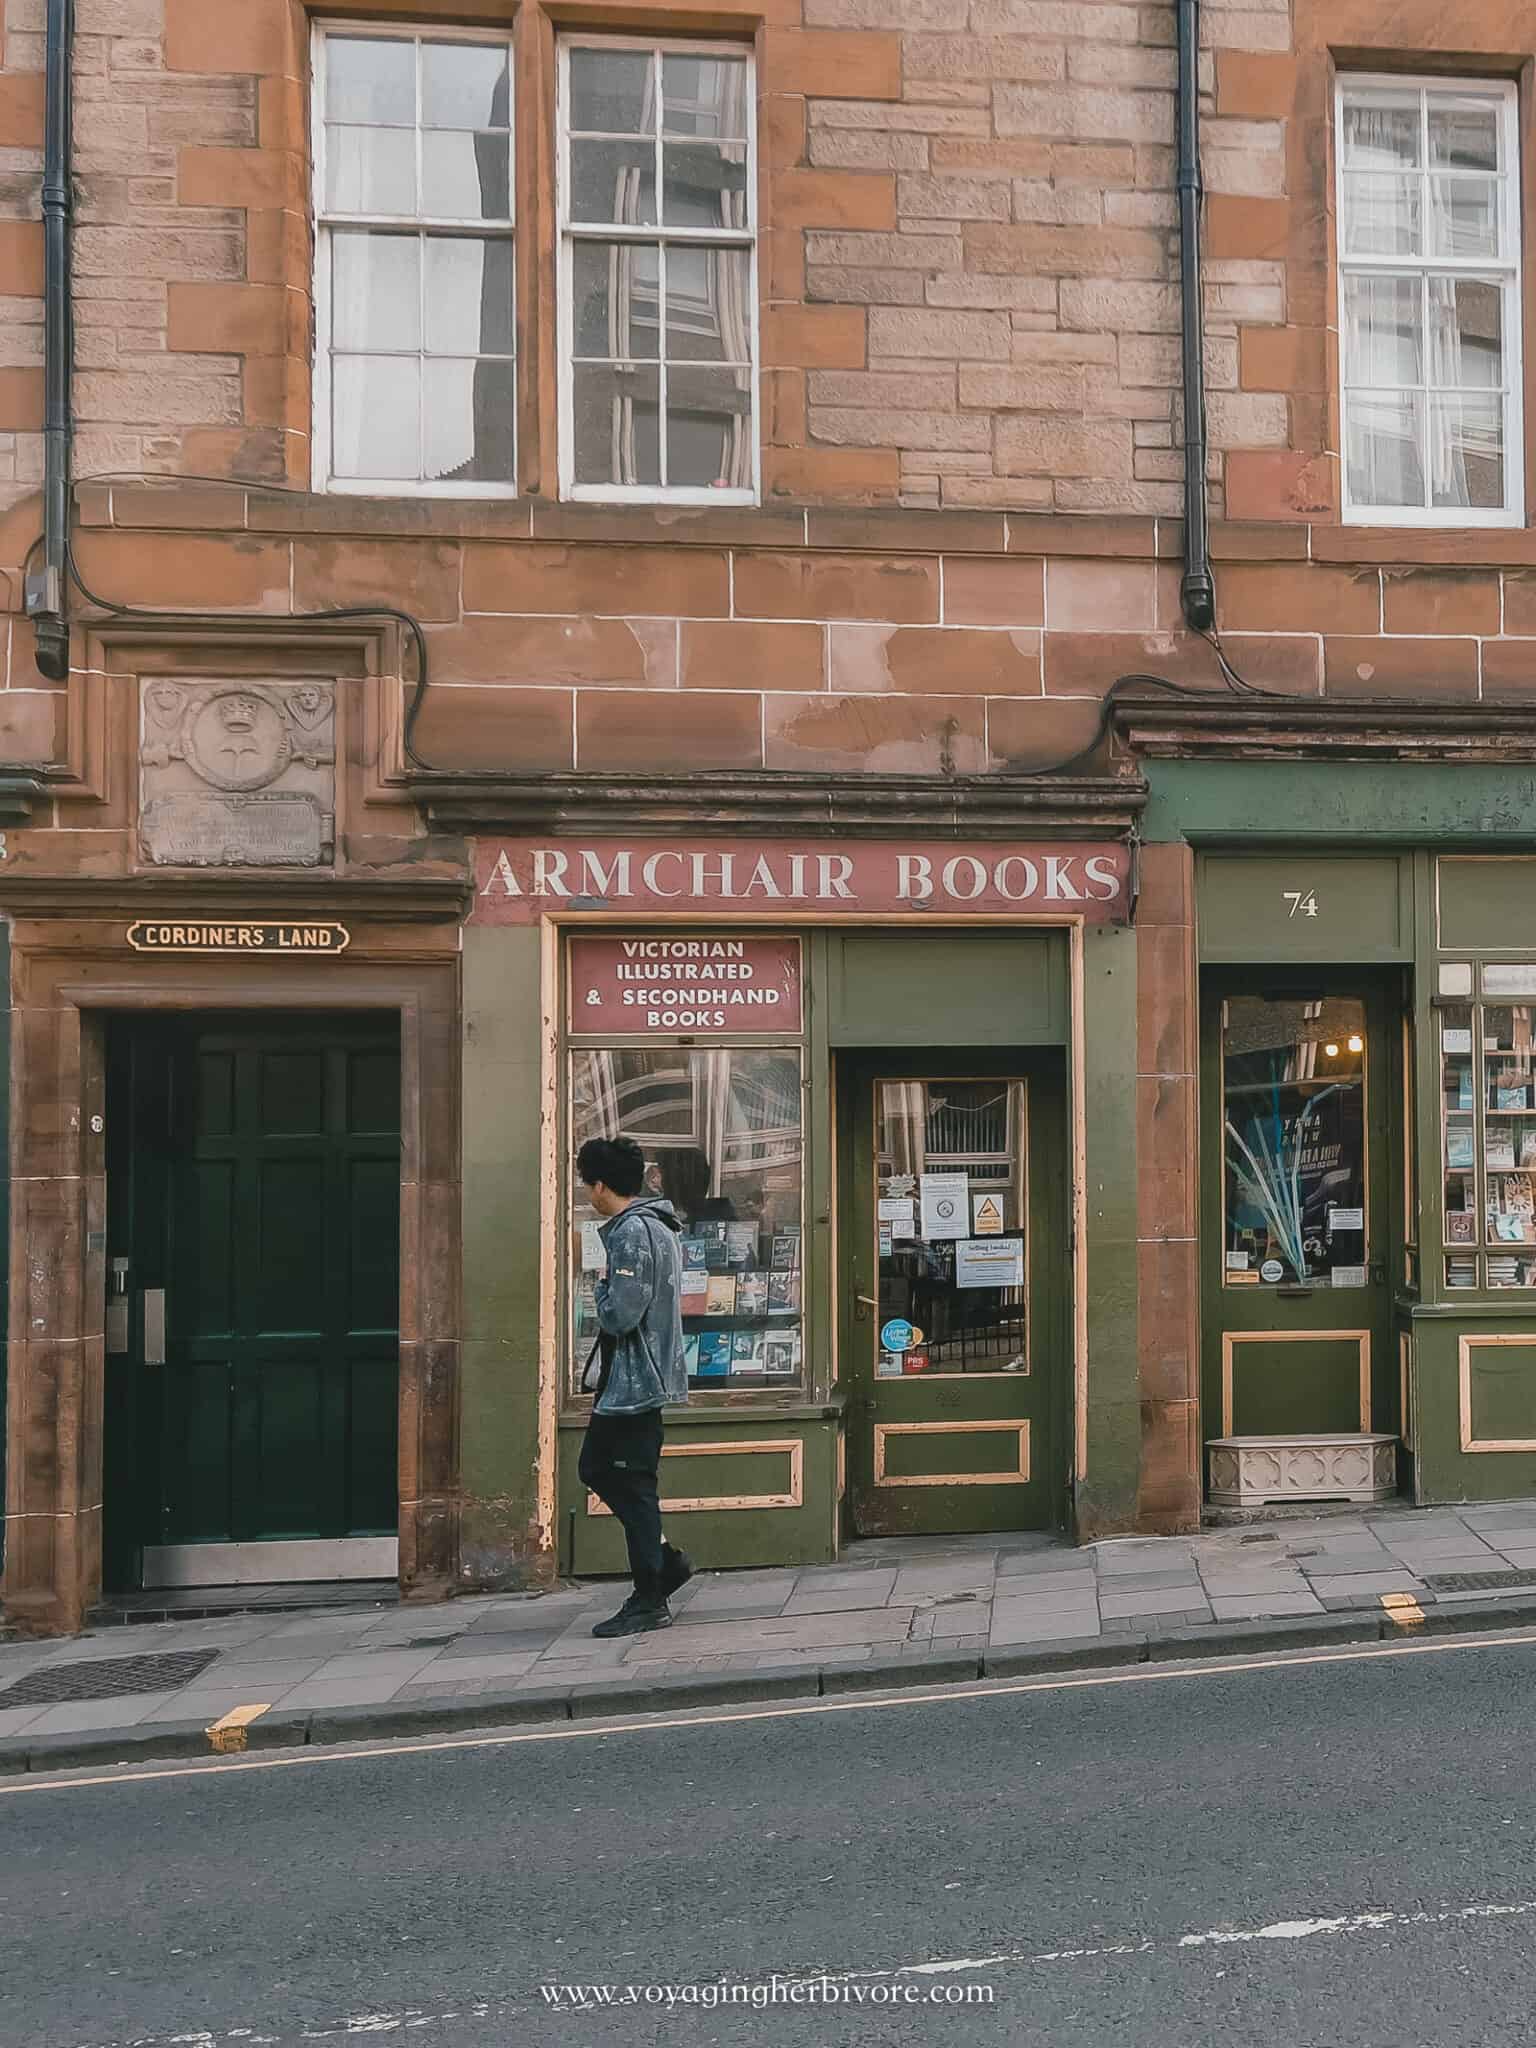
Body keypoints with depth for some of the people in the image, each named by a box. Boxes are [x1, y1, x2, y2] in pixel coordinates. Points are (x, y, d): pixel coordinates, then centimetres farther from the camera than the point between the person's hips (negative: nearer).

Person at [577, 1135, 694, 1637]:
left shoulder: (633, 1232, -19)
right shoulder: (655, 1226, 13)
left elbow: (619, 1315, -25)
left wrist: (602, 1286, -8)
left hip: (634, 1381, -10)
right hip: (629, 1379, 10)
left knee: (633, 1486, -2)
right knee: (595, 1469, 17)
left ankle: (649, 1603, 8)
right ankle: (665, 1561, 23)